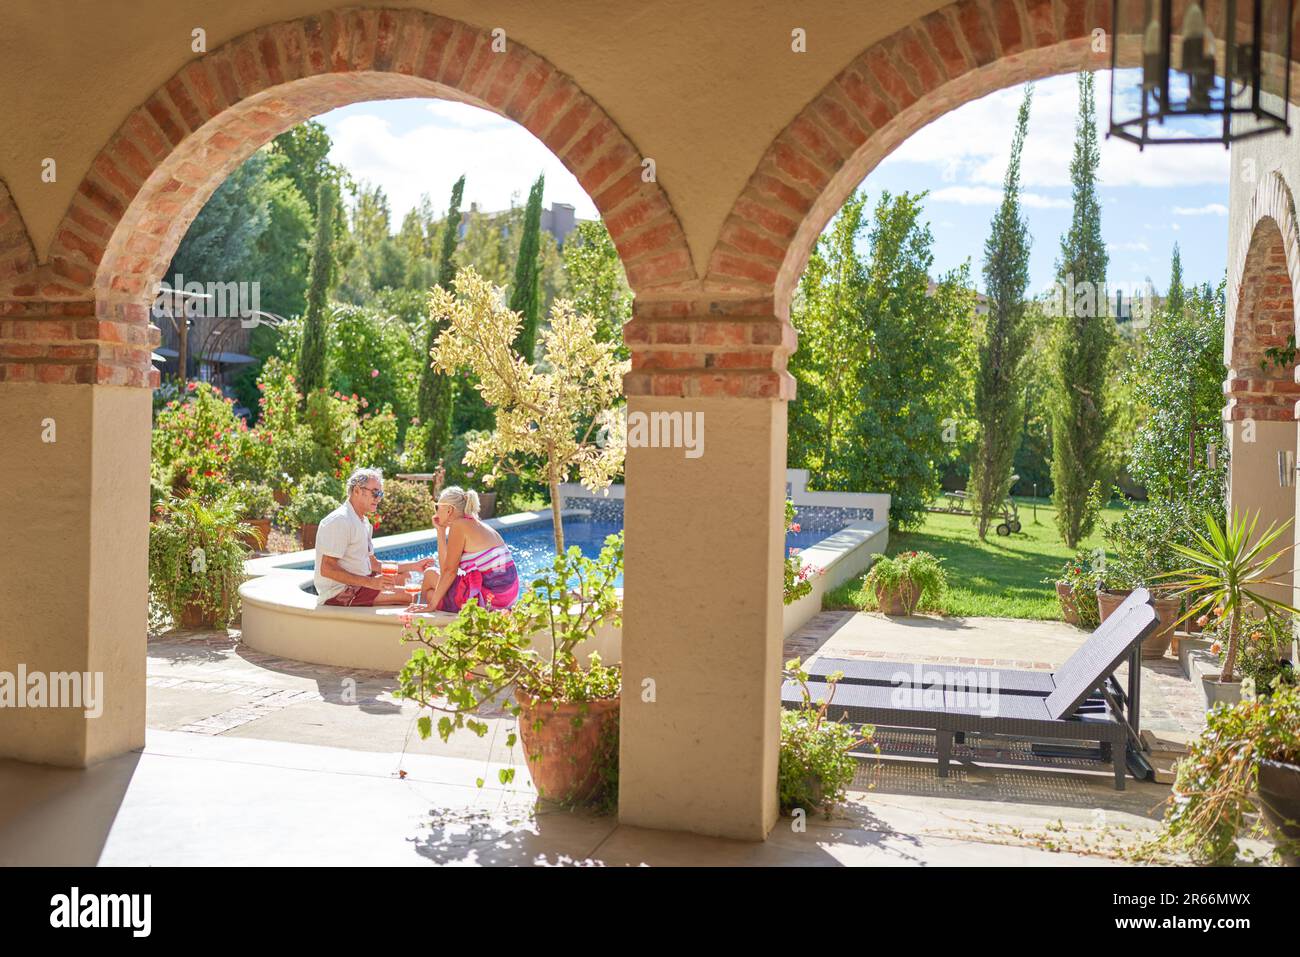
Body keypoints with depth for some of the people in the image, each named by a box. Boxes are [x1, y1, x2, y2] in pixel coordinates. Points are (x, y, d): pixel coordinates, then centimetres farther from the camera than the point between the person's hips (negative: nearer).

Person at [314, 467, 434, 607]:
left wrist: (413, 566, 12)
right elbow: (327, 569, -24)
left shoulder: (363, 522, 16)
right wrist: (370, 582, -30)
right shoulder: (339, 520, -17)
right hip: (339, 593, -11)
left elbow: (373, 563, 20)